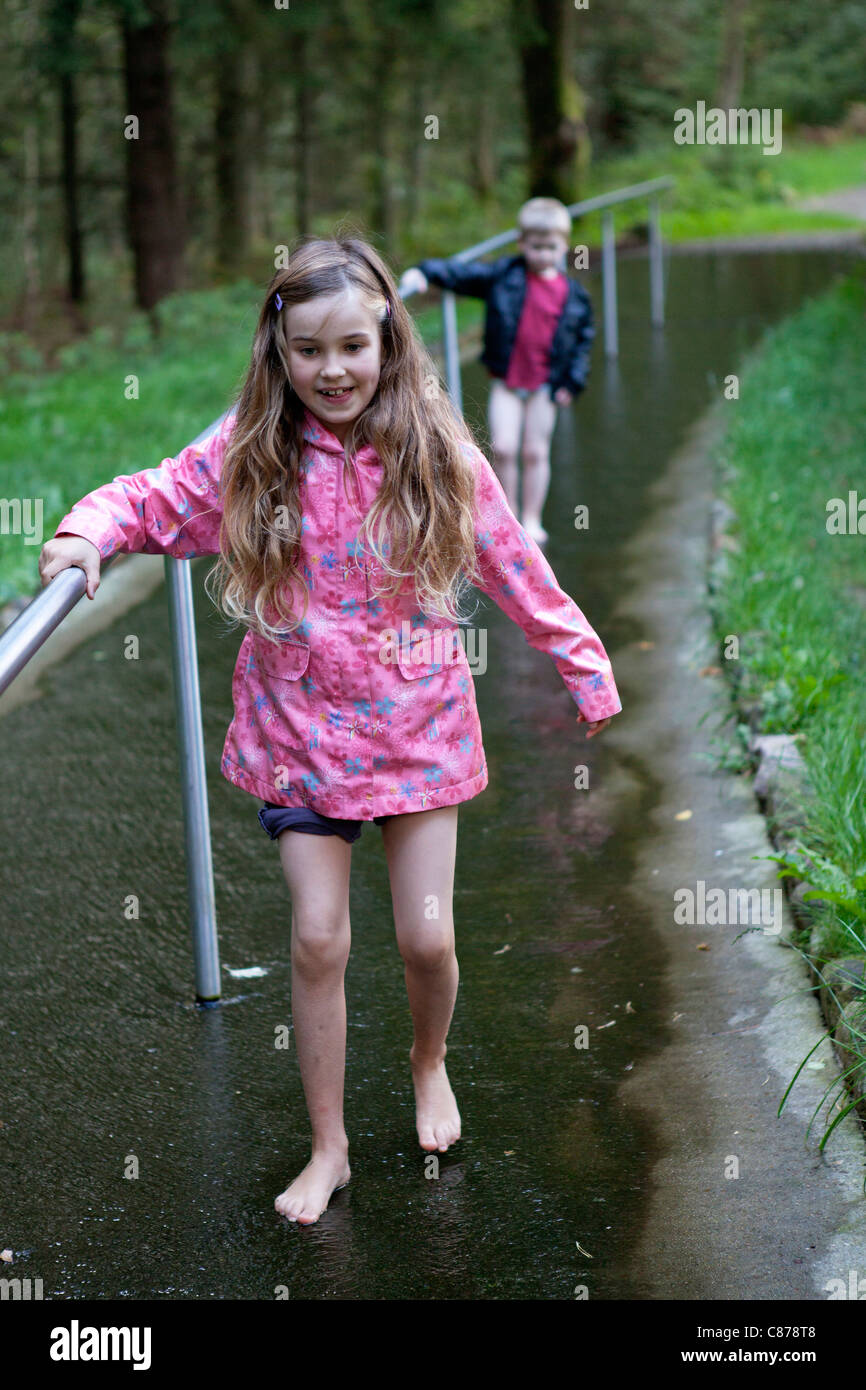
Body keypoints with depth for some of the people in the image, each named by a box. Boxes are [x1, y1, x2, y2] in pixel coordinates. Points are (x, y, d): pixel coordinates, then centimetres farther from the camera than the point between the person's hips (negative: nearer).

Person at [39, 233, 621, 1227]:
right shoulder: (250, 454, -8)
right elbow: (153, 497, 0)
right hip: (301, 732, 0)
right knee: (318, 939, 1)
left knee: (427, 938, 3)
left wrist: (584, 665, 6)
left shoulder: (437, 454, -8)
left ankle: (429, 1061, 38)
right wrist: (88, 532, -22)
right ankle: (328, 1147, 18)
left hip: (417, 728, 0)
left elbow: (514, 568, 1)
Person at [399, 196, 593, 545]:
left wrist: (573, 382, 3)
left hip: (545, 385, 1)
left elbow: (583, 337, 8)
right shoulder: (504, 275, -4)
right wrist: (425, 272, -21)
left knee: (535, 452, 6)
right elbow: (463, 273, -6)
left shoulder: (573, 294, -1)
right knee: (503, 448, -6)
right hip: (506, 381, 0)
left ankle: (532, 520, 19)